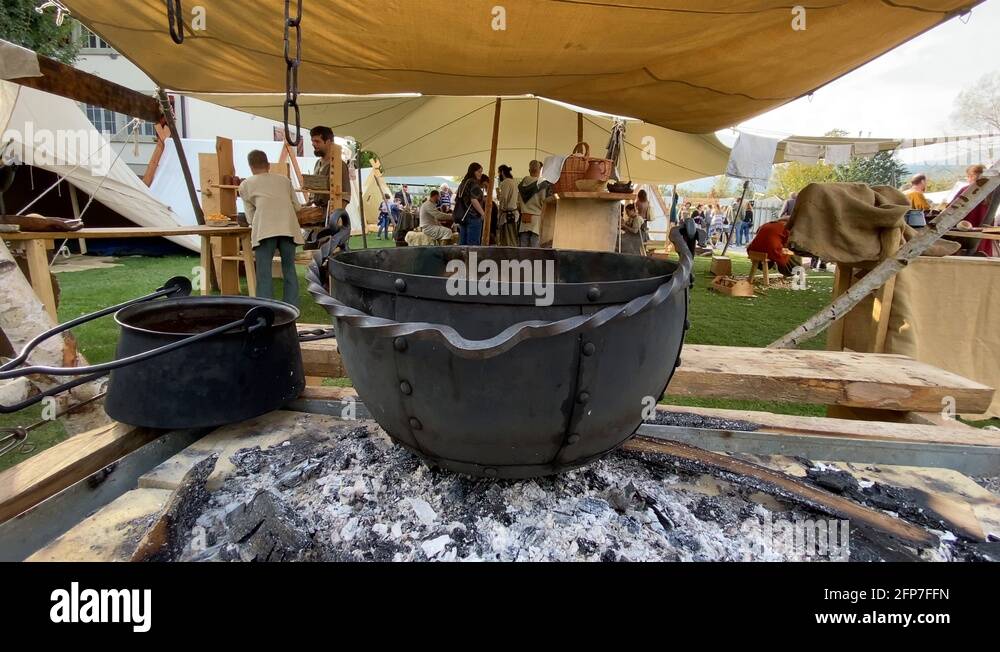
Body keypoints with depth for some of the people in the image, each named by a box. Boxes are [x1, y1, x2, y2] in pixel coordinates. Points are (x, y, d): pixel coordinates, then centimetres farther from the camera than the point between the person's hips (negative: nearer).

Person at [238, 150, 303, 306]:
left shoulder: (245, 185, 23)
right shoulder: (284, 179, 29)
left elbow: (250, 217, 18)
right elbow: (297, 207, 29)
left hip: (265, 229, -2)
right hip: (288, 227, 2)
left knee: (264, 273, 2)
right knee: (289, 270, 10)